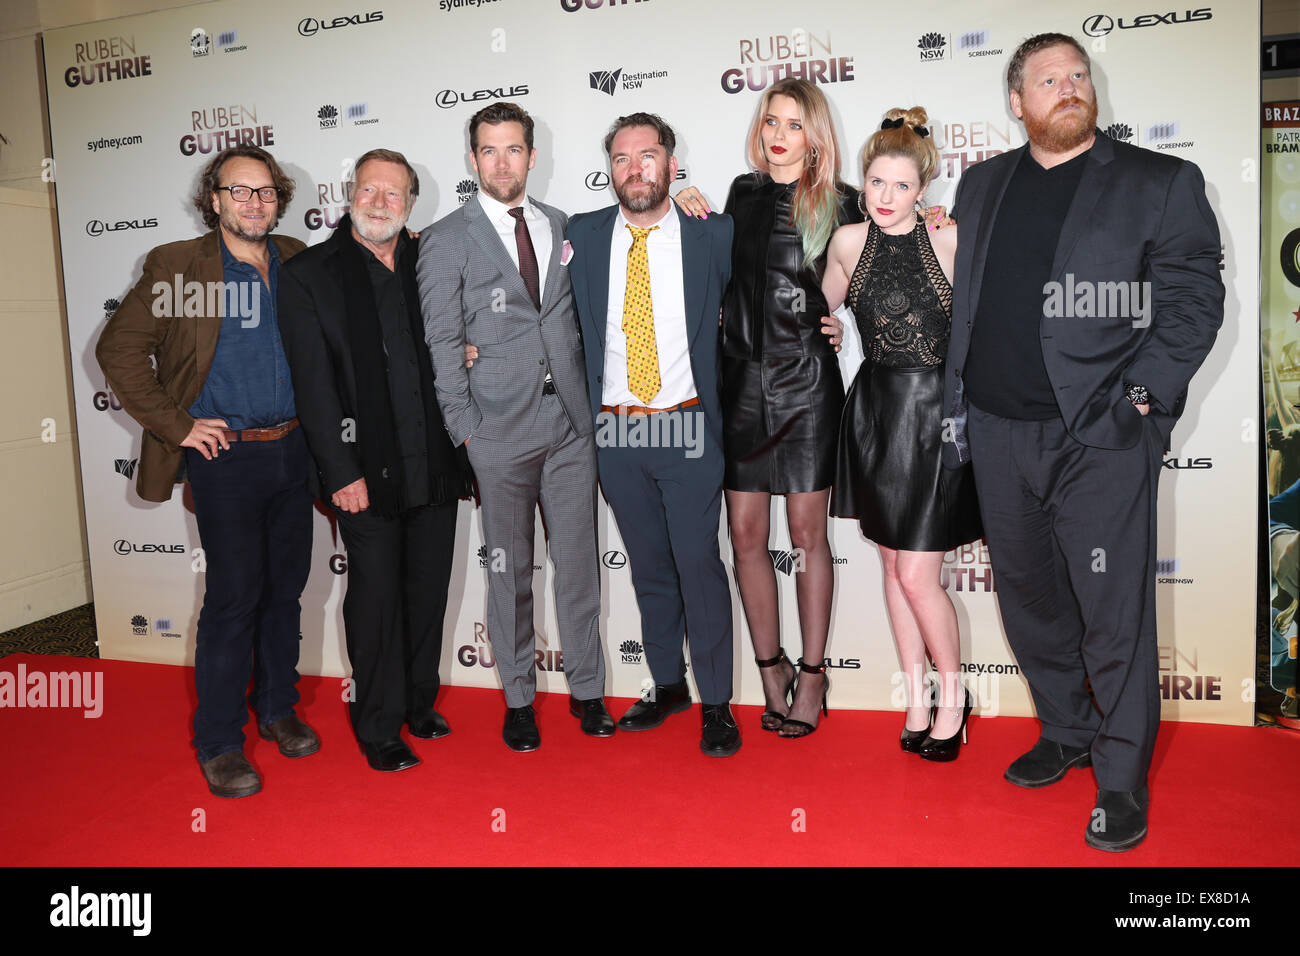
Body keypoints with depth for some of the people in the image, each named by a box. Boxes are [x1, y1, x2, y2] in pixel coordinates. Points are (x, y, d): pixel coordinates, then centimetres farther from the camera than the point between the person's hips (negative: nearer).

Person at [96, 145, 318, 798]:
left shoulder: (296, 262, 8)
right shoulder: (178, 266, -5)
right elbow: (118, 350, -6)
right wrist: (175, 425, -10)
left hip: (293, 450, 5)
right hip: (226, 456, -5)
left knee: (286, 587, 13)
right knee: (233, 597, -2)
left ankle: (277, 709, 30)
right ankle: (219, 744, 12)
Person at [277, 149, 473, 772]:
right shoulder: (308, 276, -2)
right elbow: (314, 385, -8)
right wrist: (342, 471, -13)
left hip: (435, 463, 4)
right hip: (366, 469, -4)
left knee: (429, 590, 14)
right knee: (376, 594, 4)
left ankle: (419, 704, 33)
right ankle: (379, 728, 20)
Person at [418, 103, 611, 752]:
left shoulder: (559, 225, 13)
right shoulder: (445, 240, 1)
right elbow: (441, 344, -2)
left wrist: (587, 401, 6)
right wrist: (465, 427, -7)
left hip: (571, 421, 3)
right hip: (501, 429, -3)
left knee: (578, 559, 8)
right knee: (510, 569, 6)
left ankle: (587, 689, 23)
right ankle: (518, 699, 21)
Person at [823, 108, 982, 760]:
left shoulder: (950, 239, -8)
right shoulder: (848, 241, 3)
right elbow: (823, 310, 20)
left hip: (934, 412, -4)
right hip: (874, 410, 4)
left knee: (916, 575, -5)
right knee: (891, 563, 11)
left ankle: (953, 695, 20)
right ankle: (915, 699, 26)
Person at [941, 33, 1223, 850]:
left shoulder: (1161, 183, 2)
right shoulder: (983, 185, 14)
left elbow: (1194, 302, -3)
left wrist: (1140, 396, -14)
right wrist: (958, 401, 10)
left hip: (1101, 436, -4)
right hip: (1000, 436, 5)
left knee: (1115, 615, -1)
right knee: (1030, 600, 15)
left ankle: (1123, 779, 16)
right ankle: (1066, 735, 35)